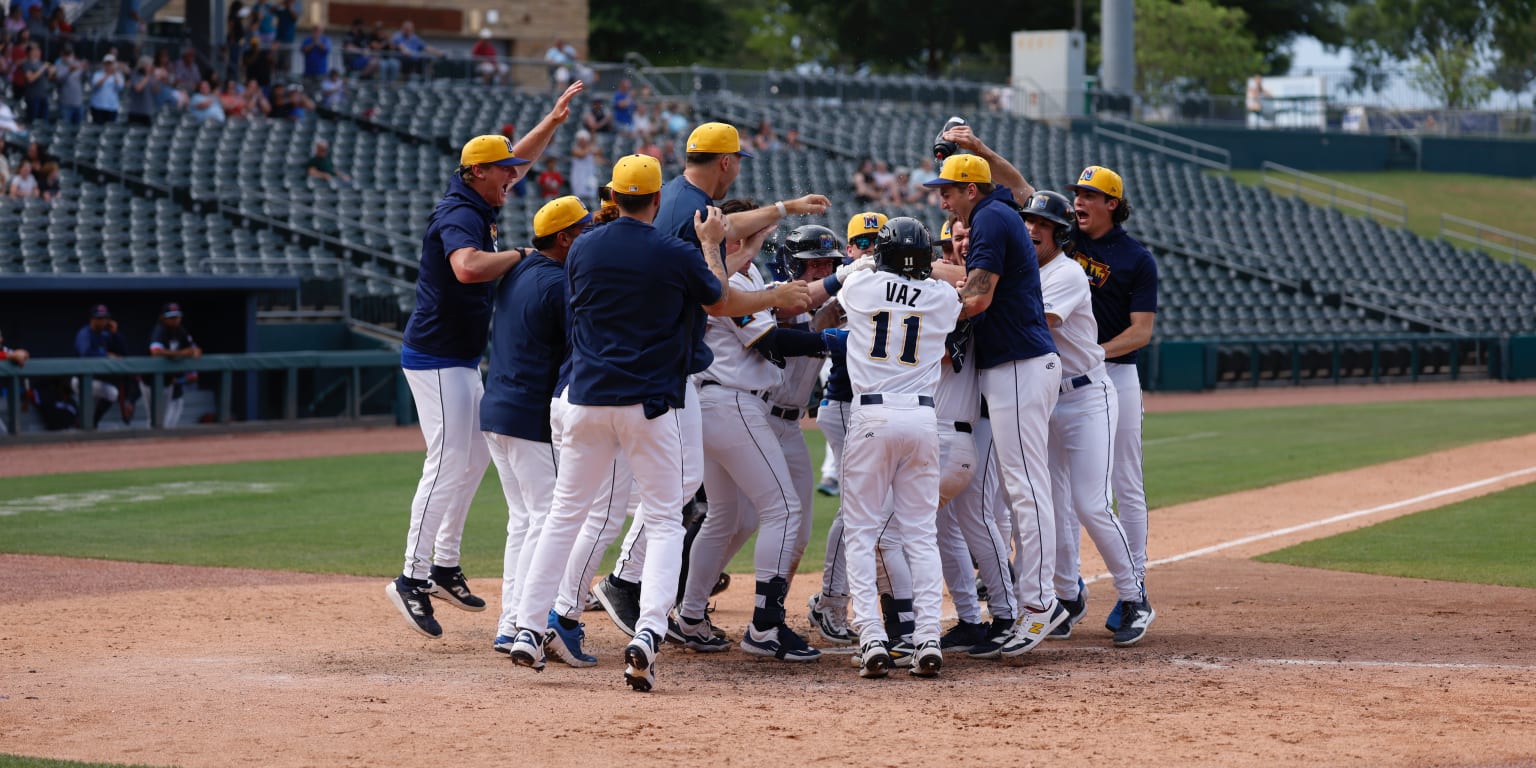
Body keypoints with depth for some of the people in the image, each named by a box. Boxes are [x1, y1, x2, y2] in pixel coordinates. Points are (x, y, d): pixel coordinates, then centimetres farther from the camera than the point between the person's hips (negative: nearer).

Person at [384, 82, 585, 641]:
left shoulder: (475, 203, 10)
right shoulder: (460, 215, -20)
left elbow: (515, 160, 28)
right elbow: (468, 268, -41)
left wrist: (553, 122, 19)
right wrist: (519, 255, -26)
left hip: (462, 360, 11)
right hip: (437, 359, -11)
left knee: (475, 458, 17)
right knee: (449, 463, -14)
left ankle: (444, 567, 23)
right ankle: (413, 579, -15)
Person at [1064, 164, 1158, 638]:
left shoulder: (1137, 259, -3)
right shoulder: (1066, 236, 8)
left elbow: (1142, 331, -9)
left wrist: (1096, 352, -22)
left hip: (1114, 374, -4)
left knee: (1125, 486, -1)